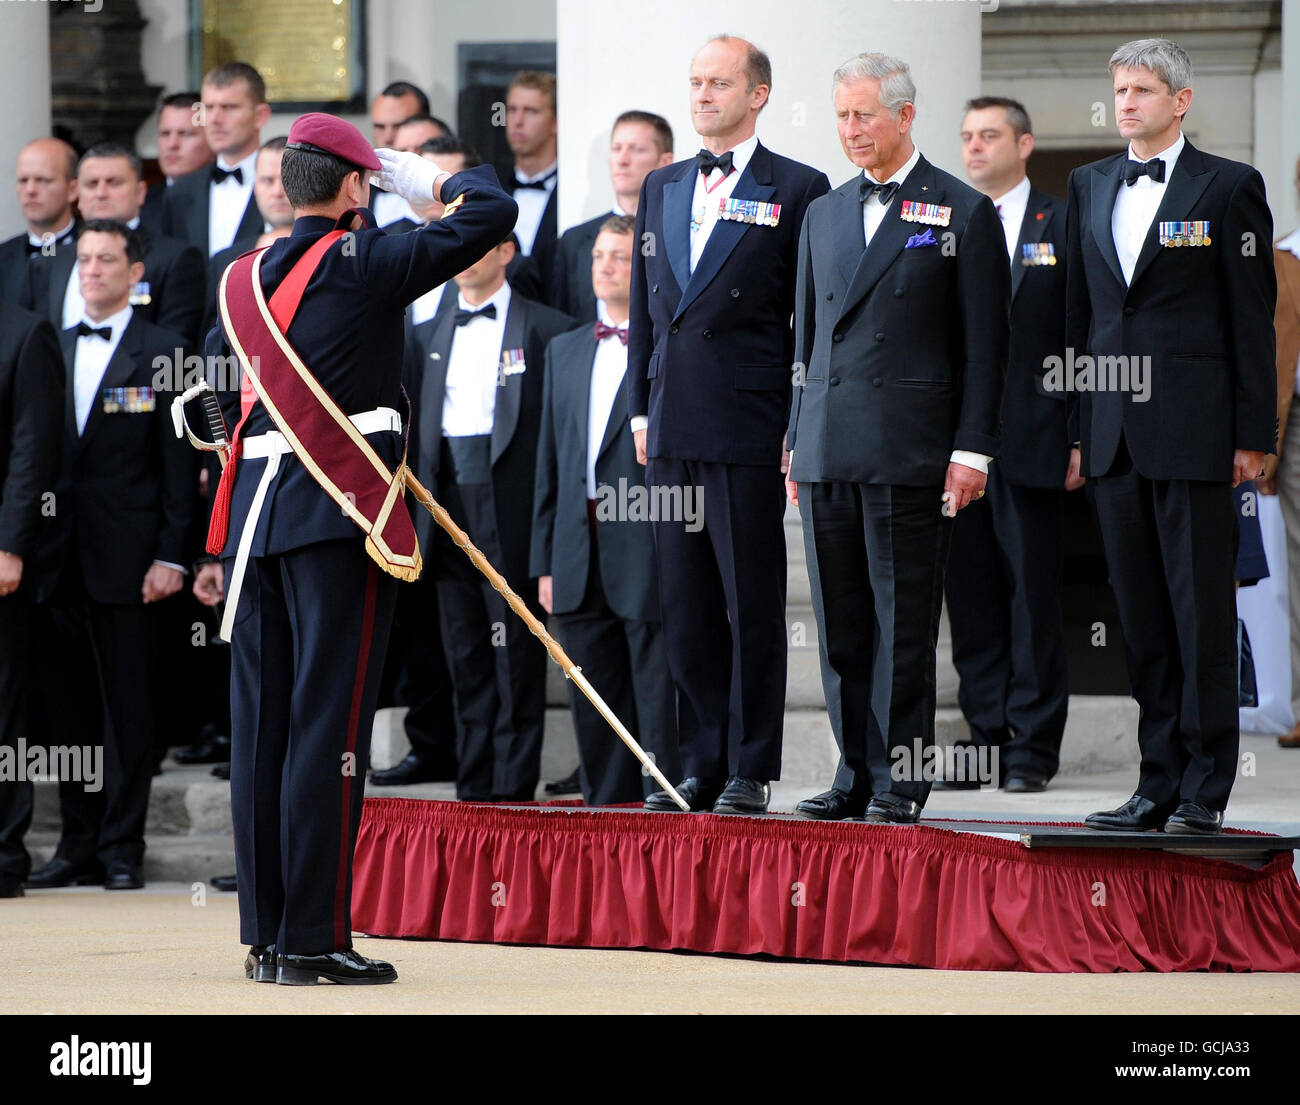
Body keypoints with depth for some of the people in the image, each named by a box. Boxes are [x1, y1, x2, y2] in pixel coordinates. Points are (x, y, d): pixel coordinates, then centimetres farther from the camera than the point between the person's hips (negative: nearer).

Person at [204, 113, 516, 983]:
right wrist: (427, 177, 10)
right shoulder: (363, 262, -8)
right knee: (329, 720, -6)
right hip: (341, 515, -7)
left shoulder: (240, 281, 12)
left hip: (254, 510, 7)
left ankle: (266, 934, 12)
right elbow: (494, 212, -8)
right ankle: (315, 939, -7)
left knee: (262, 723, 8)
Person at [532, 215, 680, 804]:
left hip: (650, 552, -6)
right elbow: (549, 462, 18)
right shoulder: (564, 351, 18)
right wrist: (545, 561, 13)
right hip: (581, 555, 6)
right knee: (595, 708, 10)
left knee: (659, 705, -4)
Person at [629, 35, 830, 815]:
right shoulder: (661, 189, 16)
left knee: (754, 605, -2)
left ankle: (752, 771, 2)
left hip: (749, 427, -6)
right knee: (686, 606, 8)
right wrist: (642, 409, 12)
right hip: (674, 424, 6)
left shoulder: (797, 190, -1)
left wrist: (803, 427, -8)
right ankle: (699, 766, 13)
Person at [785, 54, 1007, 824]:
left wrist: (972, 449, -8)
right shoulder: (825, 216, 17)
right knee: (841, 625, 6)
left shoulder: (965, 214, 1)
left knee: (904, 623, -4)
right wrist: (797, 441, 15)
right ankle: (857, 775, 12)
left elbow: (985, 344, -2)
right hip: (828, 450, 5)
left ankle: (901, 781, 0)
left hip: (911, 446, -5)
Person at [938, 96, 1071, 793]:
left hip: (1032, 442, -3)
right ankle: (989, 739, 11)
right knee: (970, 599, 5)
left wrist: (1081, 436, -6)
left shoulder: (1062, 227, 3)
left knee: (1033, 597, -1)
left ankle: (1032, 748, 4)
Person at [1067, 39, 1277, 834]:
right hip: (1115, 432, 5)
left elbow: (1253, 316, -3)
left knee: (1203, 611, -3)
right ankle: (1160, 782, 12)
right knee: (1143, 618, 7)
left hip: (1194, 431, -5)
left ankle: (1206, 790, 1)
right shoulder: (1090, 187, 14)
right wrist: (1076, 426, 9)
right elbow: (1081, 310, 15)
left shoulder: (1228, 187, -1)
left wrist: (1253, 434, -8)